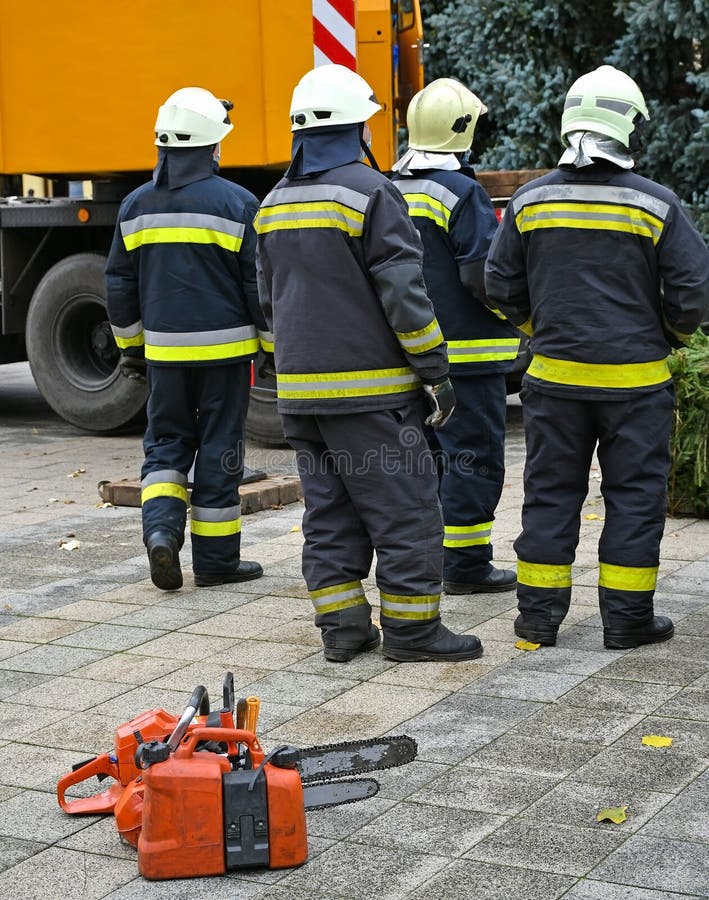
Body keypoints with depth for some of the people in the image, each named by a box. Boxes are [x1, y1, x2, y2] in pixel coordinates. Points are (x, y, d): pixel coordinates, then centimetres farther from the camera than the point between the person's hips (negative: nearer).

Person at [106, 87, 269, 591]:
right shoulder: (237, 203, -9)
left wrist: (130, 346, 21)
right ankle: (216, 561, 11)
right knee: (219, 452, 5)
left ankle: (161, 527, -7)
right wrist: (277, 346, 3)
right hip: (223, 347, -3)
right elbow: (260, 284, -7)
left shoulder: (137, 206, 5)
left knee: (165, 443, 16)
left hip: (164, 349, 3)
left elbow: (120, 284, 11)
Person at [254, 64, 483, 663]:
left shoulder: (276, 203, 13)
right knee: (405, 508, -1)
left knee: (329, 509, 11)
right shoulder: (369, 193, -12)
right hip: (368, 388, -8)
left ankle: (342, 626, 13)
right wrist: (437, 373, -9)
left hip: (299, 388, 8)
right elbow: (403, 294, -15)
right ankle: (411, 628, 2)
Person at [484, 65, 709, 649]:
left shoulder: (530, 200, 1)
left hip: (554, 374, 3)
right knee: (635, 496, 7)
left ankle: (539, 616, 14)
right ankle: (628, 618, 11)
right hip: (635, 378, -3)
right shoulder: (655, 205, -8)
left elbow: (501, 284, 6)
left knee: (551, 492, 11)